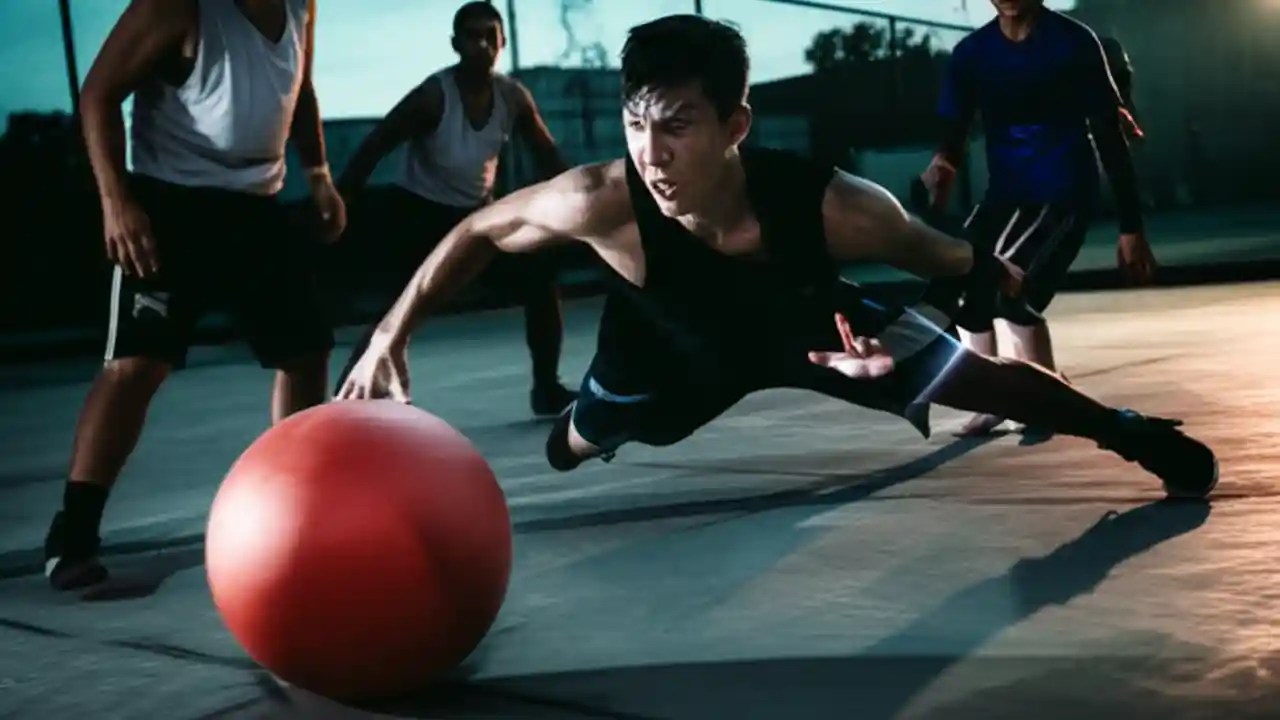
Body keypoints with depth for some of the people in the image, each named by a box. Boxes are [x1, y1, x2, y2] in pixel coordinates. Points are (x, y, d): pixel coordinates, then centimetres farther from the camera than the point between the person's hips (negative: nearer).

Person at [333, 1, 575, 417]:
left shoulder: (512, 96, -9)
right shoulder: (435, 95, -24)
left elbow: (547, 156, 5)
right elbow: (374, 147, -24)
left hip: (478, 211, 6)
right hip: (421, 212, -6)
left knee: (540, 280, -1)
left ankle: (547, 389, 13)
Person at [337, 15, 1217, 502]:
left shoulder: (835, 206, -43)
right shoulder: (602, 202, -43)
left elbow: (952, 262, -20)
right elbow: (481, 231, -25)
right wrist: (392, 337, -27)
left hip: (807, 323, 0)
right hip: (676, 342, 1)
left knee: (978, 379, 6)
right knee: (579, 442, 23)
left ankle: (1129, 433, 34)